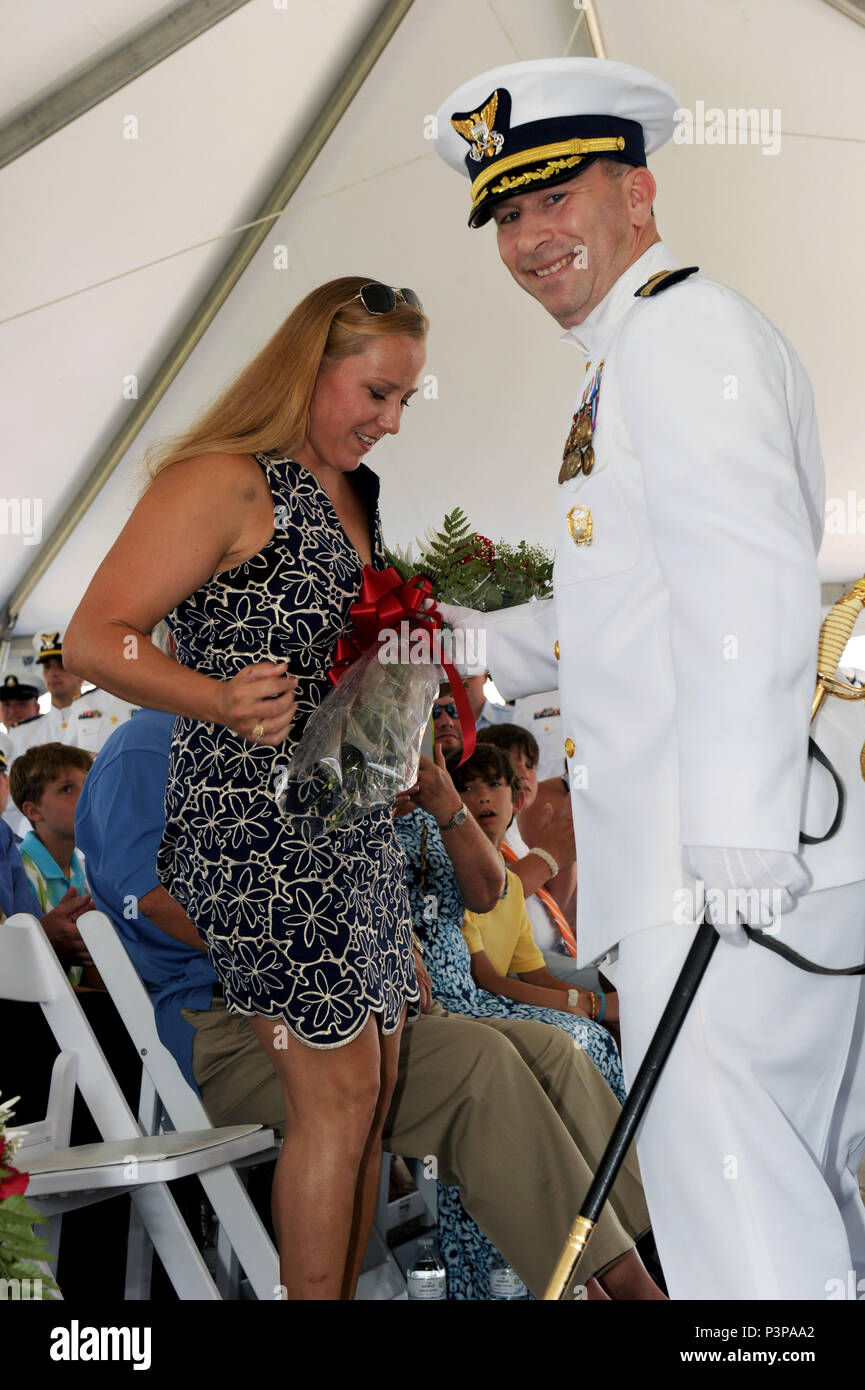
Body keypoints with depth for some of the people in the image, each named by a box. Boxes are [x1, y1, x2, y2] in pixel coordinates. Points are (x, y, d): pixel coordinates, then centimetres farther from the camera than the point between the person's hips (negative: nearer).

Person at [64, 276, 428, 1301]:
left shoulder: (354, 493, 17)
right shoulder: (224, 482, -10)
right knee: (337, 1092, -7)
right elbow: (95, 639, -16)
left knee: (372, 1087, 10)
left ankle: (344, 1291, 21)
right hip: (257, 828, -9)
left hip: (354, 824, 9)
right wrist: (221, 702, -31)